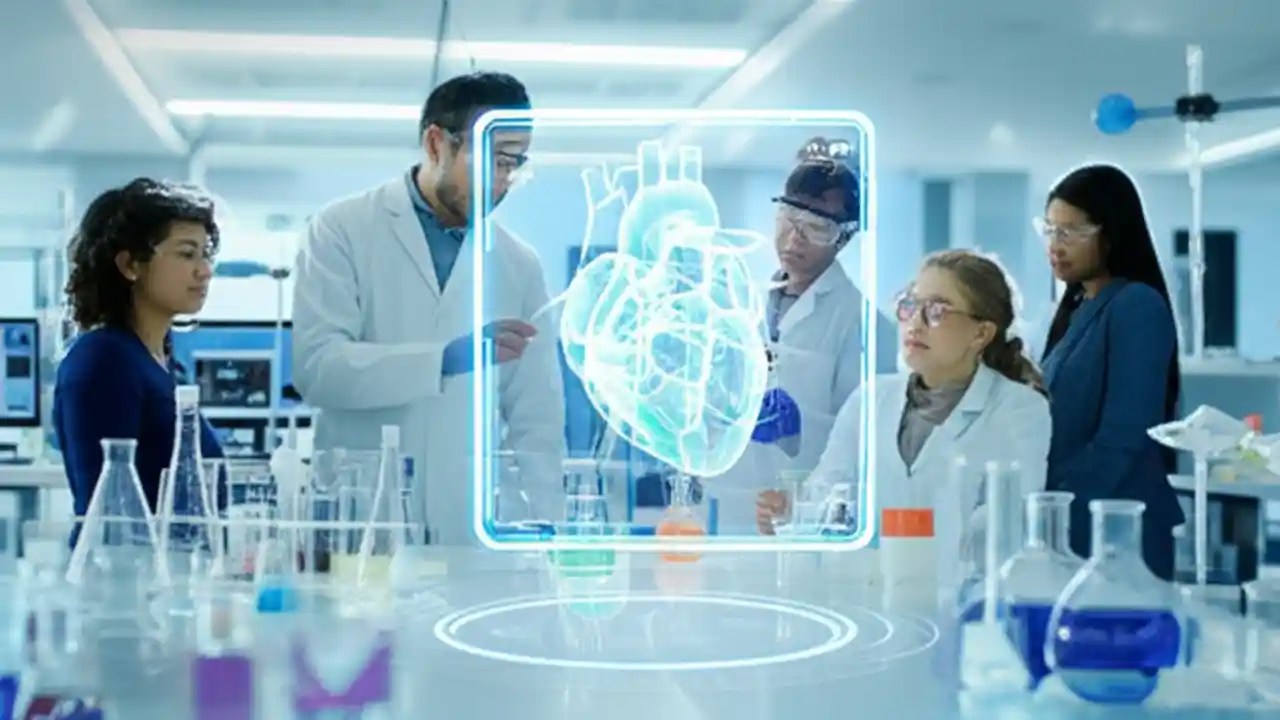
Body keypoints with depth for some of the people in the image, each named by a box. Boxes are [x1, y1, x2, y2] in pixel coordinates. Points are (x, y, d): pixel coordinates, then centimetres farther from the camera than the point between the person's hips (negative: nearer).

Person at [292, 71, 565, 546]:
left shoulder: (520, 267, 9)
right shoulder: (343, 230, 1)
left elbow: (536, 418, 8)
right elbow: (316, 365, -12)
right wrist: (450, 358, -21)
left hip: (473, 533, 3)